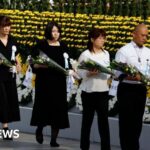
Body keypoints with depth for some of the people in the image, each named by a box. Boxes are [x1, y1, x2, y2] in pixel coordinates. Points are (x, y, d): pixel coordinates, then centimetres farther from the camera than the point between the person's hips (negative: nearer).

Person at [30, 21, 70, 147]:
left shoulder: (63, 47, 10)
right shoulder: (41, 45, -1)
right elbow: (33, 63, -4)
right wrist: (41, 65, -22)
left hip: (59, 82, 3)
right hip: (44, 81, -3)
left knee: (58, 108, -2)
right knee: (44, 106, -4)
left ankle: (54, 139, 2)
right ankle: (39, 129, 25)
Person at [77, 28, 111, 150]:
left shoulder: (106, 54, 9)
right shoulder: (85, 54, -6)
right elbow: (80, 72, -7)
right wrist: (89, 73, -24)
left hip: (103, 91, 4)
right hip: (89, 91, -3)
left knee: (104, 119, 0)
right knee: (87, 119, 6)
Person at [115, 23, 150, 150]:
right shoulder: (124, 51, -6)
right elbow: (117, 72, -13)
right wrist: (131, 77, -29)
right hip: (127, 89, -5)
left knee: (137, 121, 11)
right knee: (126, 121, -1)